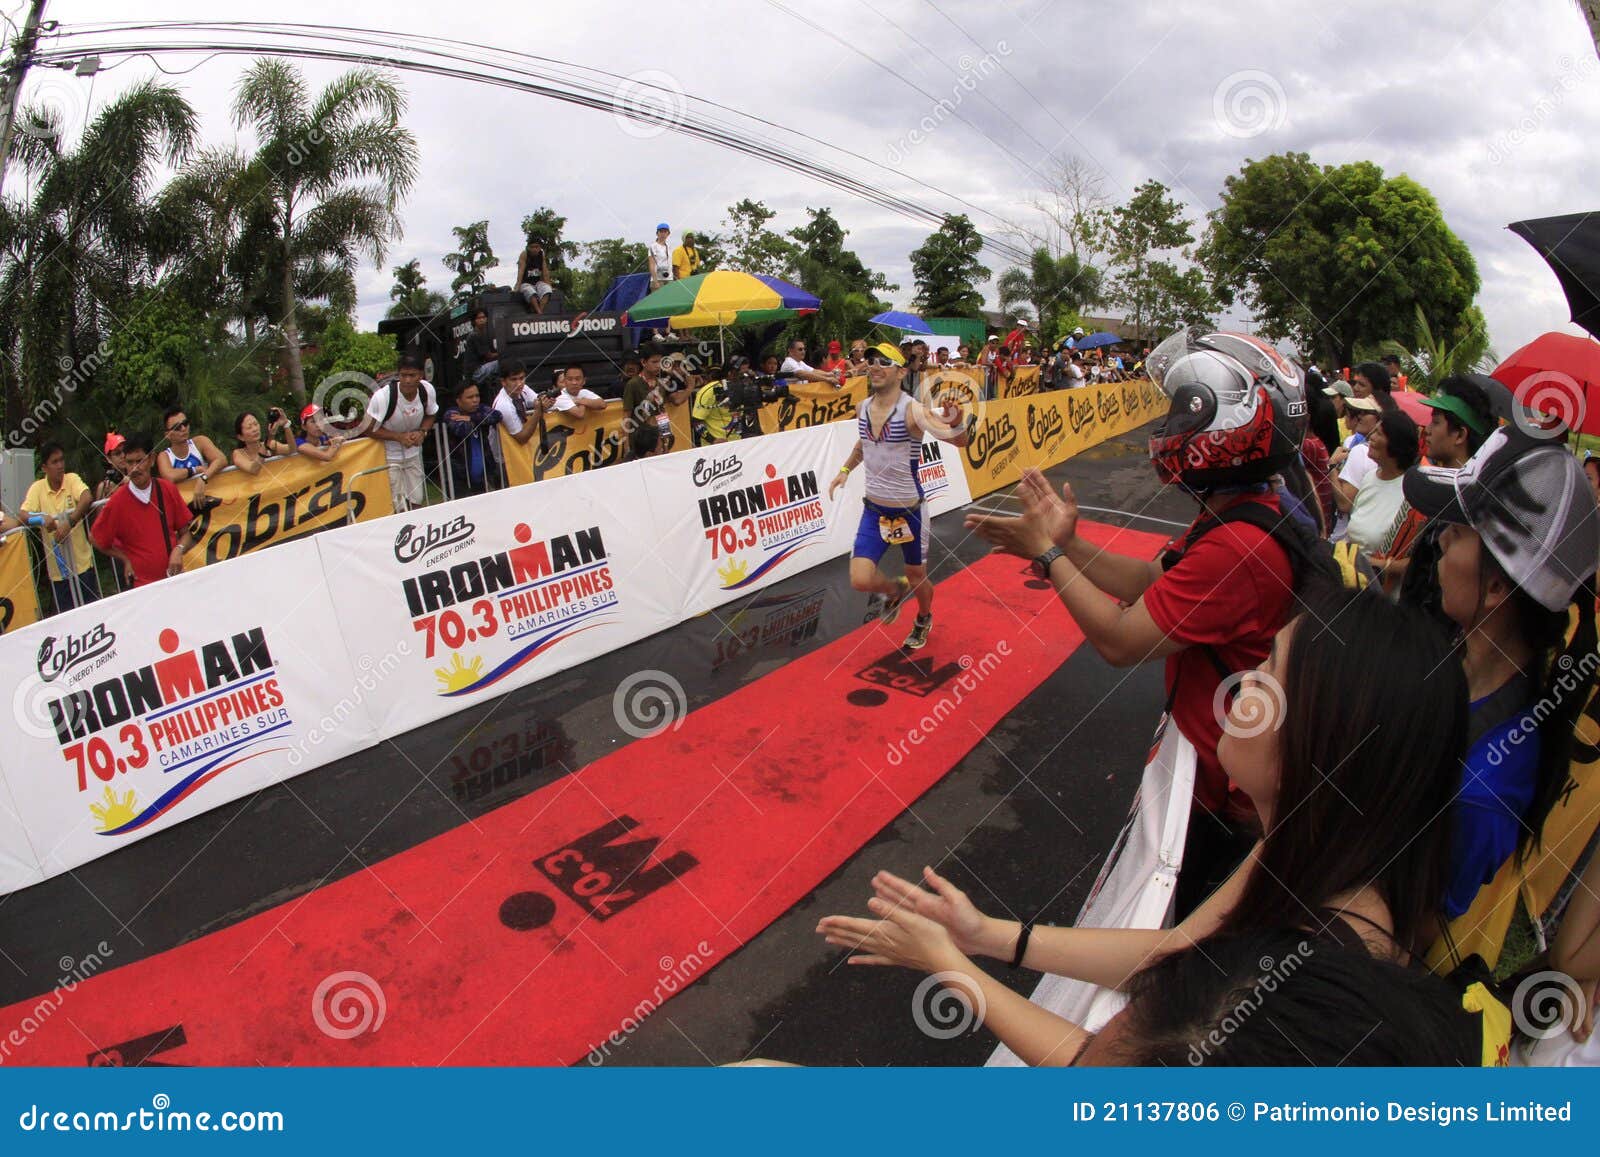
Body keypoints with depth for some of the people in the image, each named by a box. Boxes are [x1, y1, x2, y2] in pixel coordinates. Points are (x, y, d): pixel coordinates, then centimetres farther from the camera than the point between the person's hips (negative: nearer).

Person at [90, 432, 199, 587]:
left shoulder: (167, 490, 1)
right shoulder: (117, 502, -5)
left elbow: (186, 531, 8)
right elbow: (96, 539, 8)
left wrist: (178, 551, -9)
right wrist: (126, 560, 3)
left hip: (174, 577, 3)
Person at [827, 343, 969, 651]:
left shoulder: (912, 410, -19)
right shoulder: (863, 408, -1)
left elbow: (958, 440, -32)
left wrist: (955, 423, -52)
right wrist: (845, 469, 13)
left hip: (909, 510, -4)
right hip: (874, 509, 4)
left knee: (917, 577, 15)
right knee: (861, 580, -11)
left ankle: (924, 619, 50)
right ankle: (897, 590, 25)